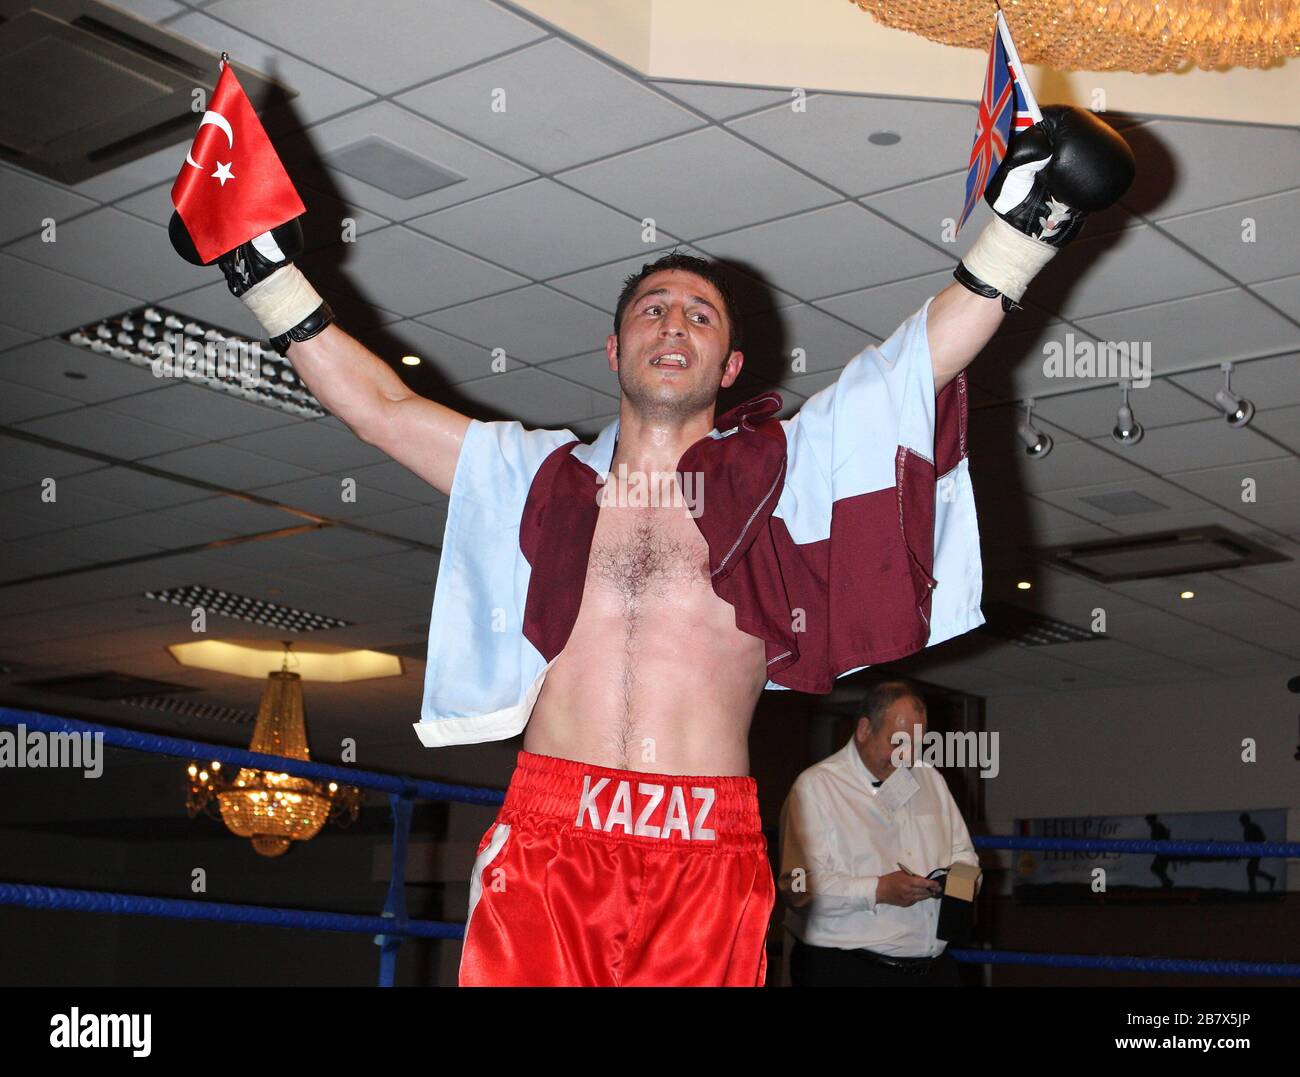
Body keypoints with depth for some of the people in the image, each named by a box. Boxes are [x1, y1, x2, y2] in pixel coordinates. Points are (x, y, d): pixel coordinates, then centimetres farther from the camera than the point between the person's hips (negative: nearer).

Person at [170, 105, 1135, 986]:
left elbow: (928, 354, 9)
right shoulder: (541, 475, 18)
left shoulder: (778, 469, 13)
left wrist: (1020, 225, 5)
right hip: (547, 837, 1)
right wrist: (273, 280, 21)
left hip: (709, 850, 0)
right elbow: (377, 405, 20)